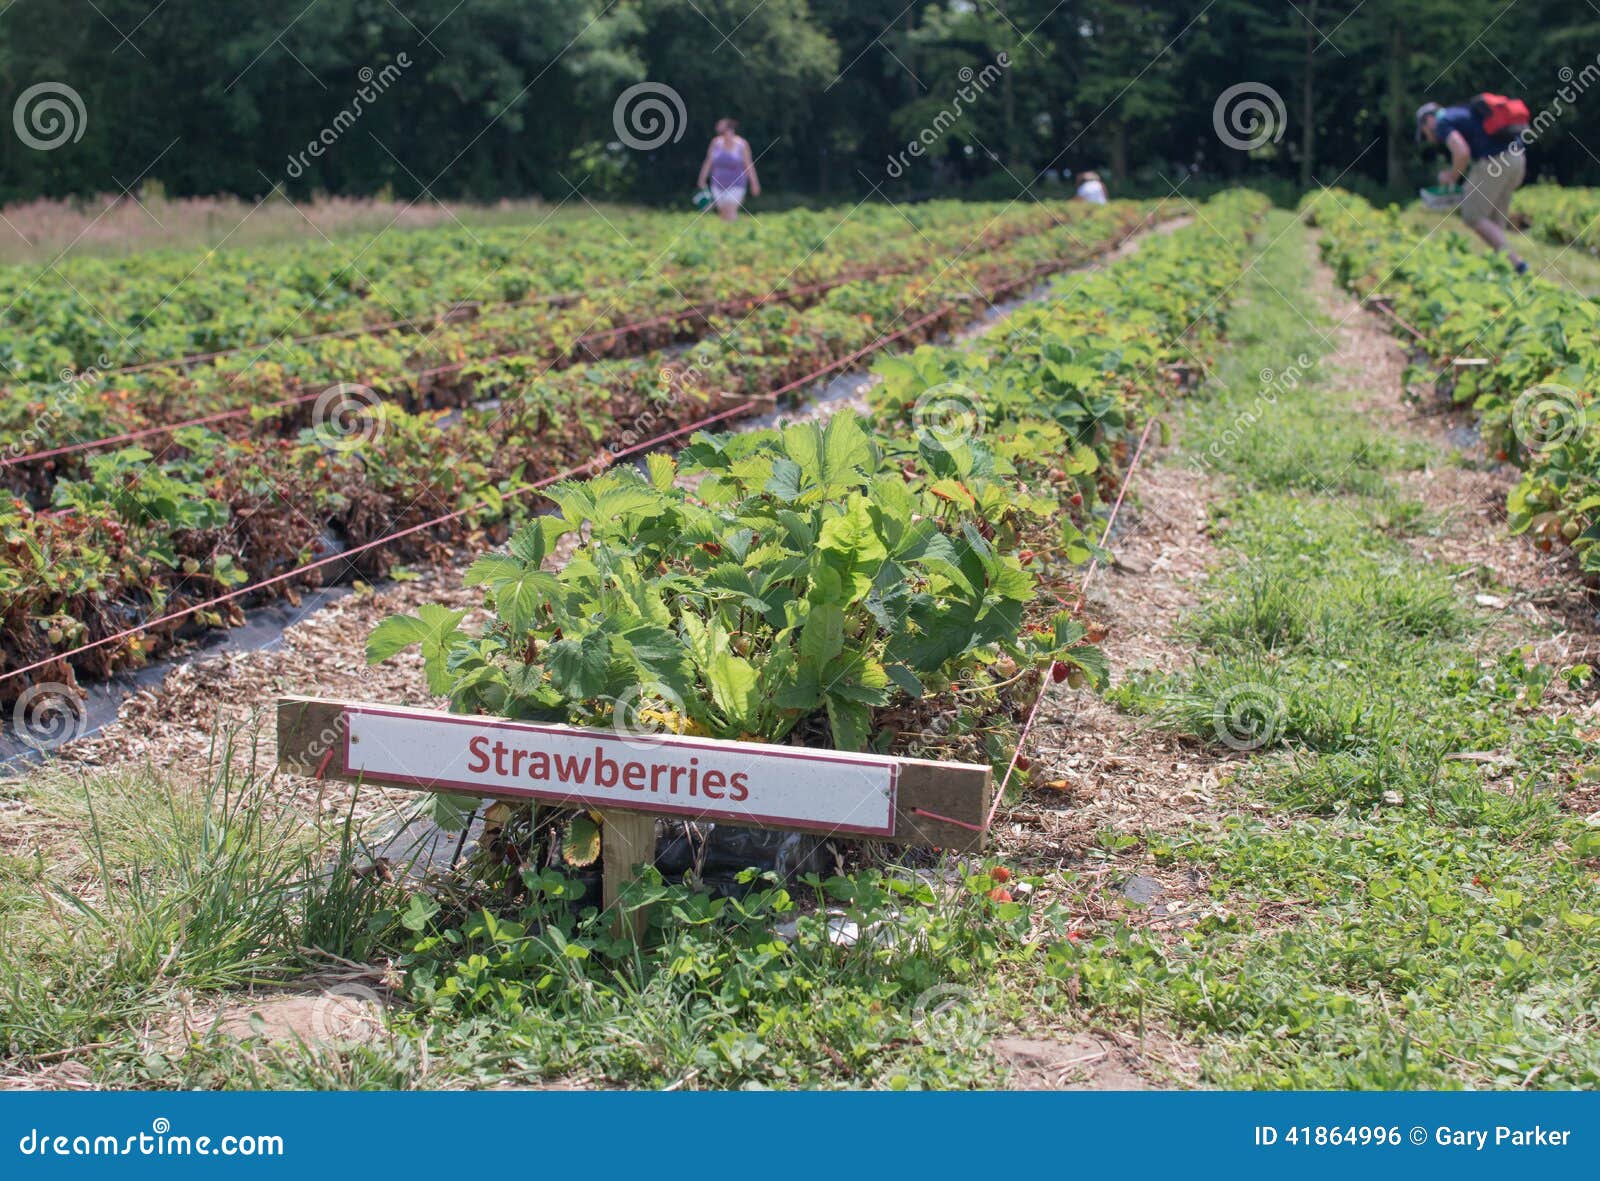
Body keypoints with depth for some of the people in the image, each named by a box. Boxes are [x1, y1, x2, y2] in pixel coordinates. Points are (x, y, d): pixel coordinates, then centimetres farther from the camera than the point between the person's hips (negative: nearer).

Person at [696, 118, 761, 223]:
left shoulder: (741, 144, -11)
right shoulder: (716, 142, -4)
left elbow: (749, 165, -5)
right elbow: (708, 162, 3)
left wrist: (754, 184, -2)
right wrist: (702, 181, 6)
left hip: (736, 185, -3)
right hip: (718, 185, 3)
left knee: (730, 214, -14)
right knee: (723, 214, 8)